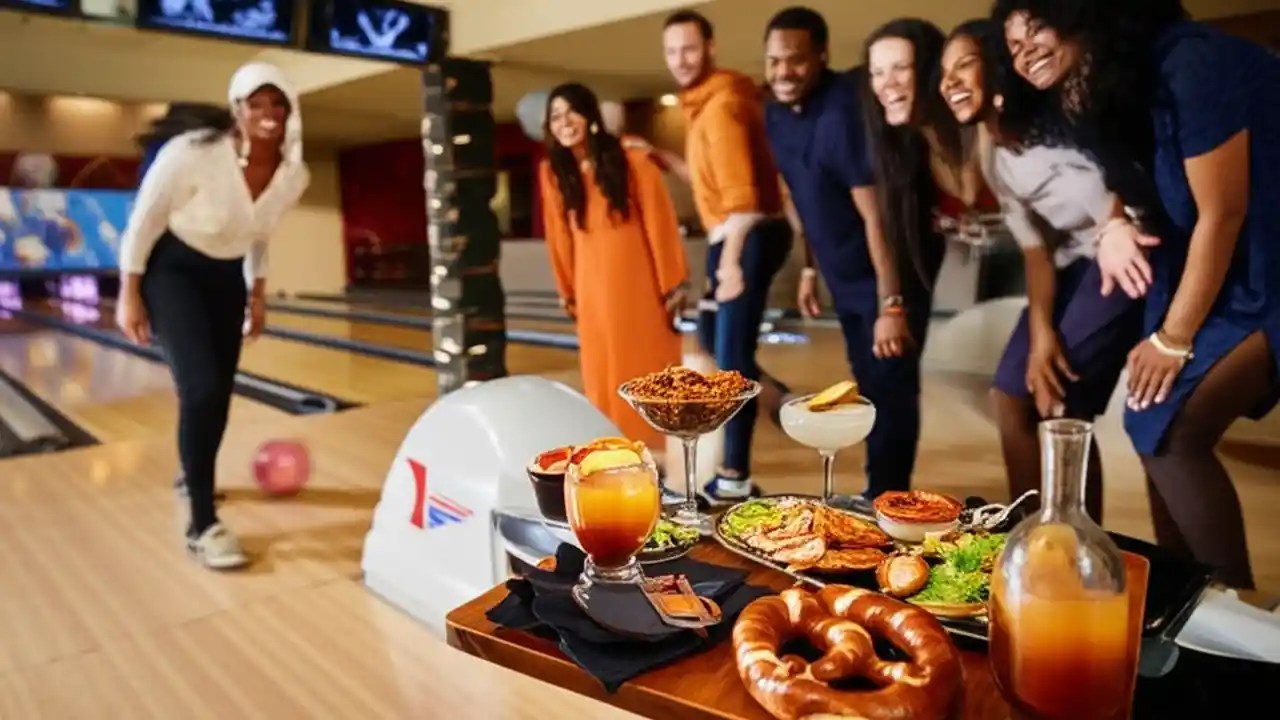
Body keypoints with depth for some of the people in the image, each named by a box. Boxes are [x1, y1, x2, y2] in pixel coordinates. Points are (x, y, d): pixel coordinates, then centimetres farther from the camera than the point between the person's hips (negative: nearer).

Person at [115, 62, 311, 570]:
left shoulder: (294, 175, -10)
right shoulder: (193, 153, -26)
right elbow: (144, 219, -15)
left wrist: (258, 291, 10)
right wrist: (129, 294, -13)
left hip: (227, 276, 6)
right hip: (171, 270, -6)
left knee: (220, 392, 11)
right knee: (201, 388, -18)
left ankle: (192, 476, 39)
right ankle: (203, 525, -10)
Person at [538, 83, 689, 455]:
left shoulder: (633, 162, -7)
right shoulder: (553, 173, 2)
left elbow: (660, 226, -7)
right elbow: (560, 237, 6)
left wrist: (673, 285, -9)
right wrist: (568, 292, 10)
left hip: (641, 286, -3)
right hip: (594, 292, 3)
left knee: (652, 372, 7)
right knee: (606, 380, 8)